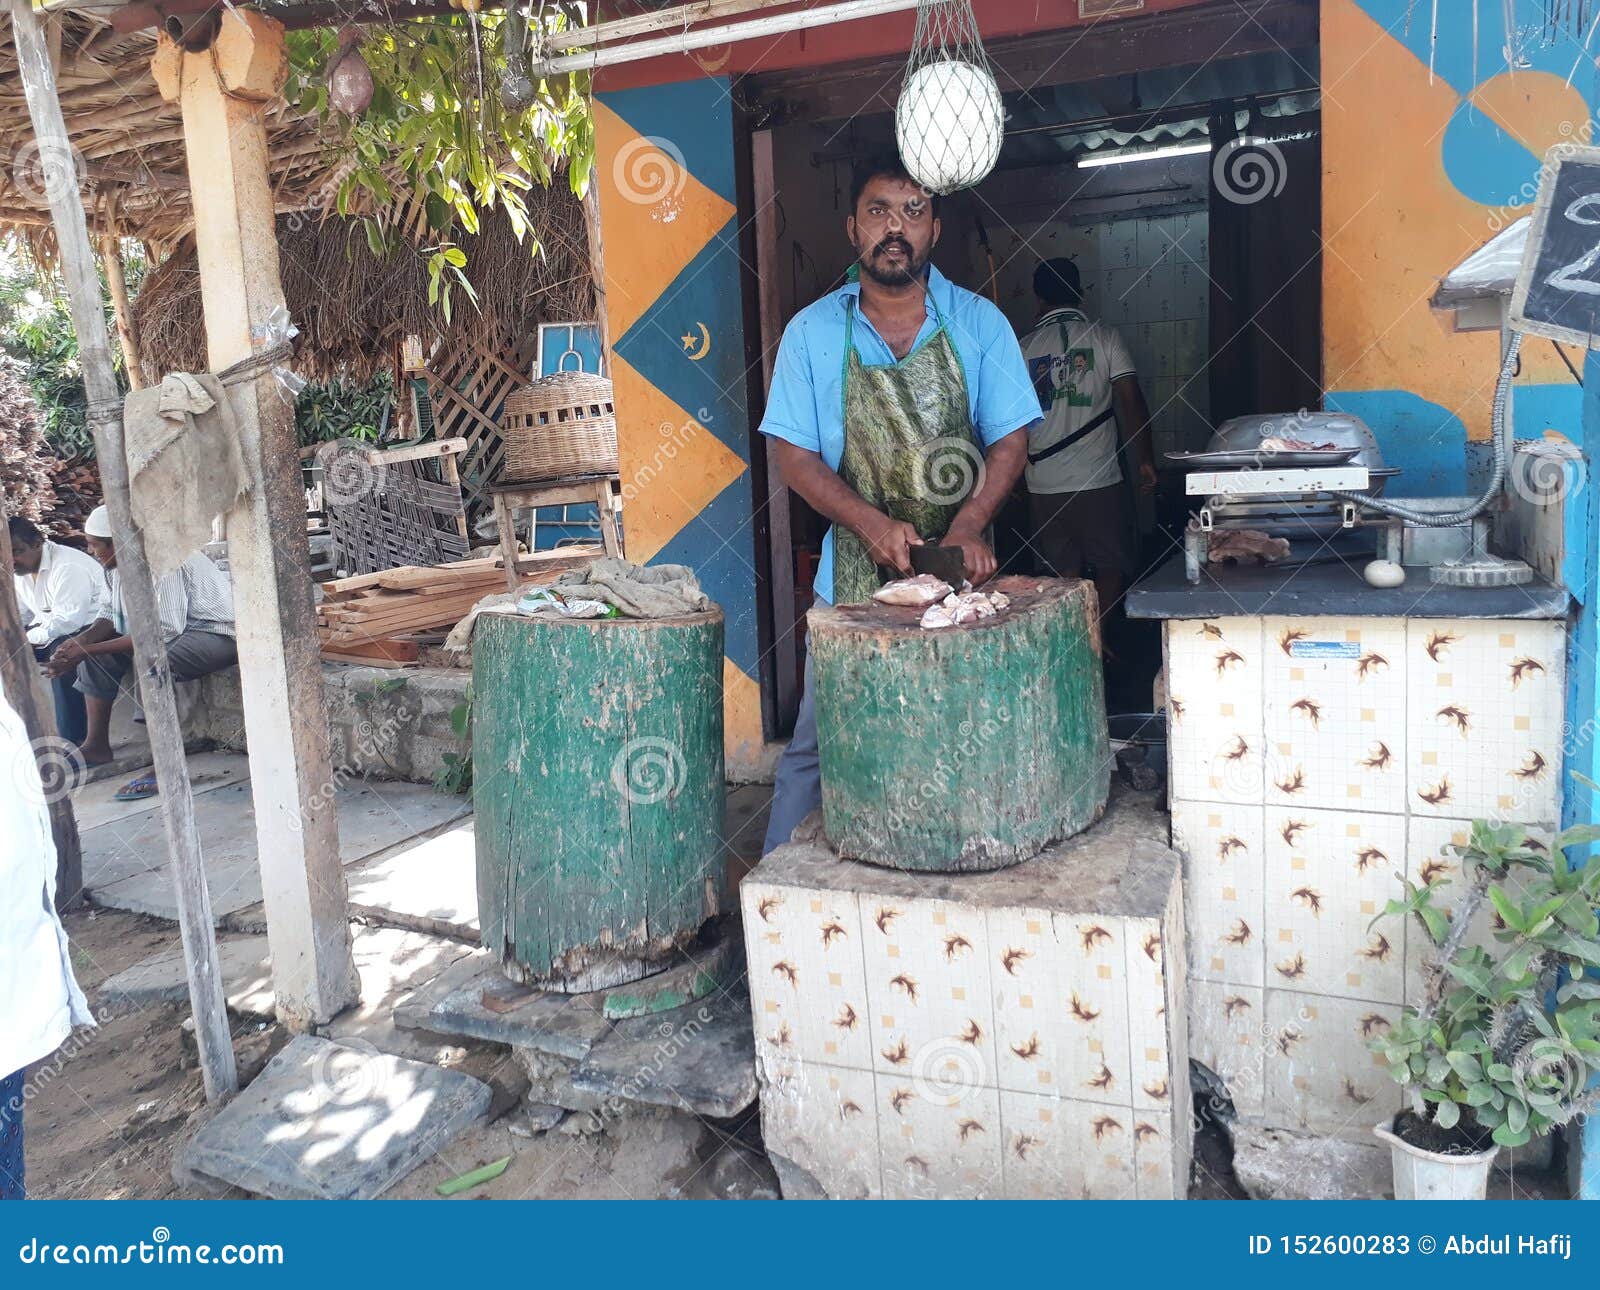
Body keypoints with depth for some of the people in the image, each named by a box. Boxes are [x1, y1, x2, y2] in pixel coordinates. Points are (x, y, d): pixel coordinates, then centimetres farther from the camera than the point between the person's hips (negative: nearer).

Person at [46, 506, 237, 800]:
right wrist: (77, 644, -15)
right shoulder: (117, 565, 4)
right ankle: (97, 745, 8)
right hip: (174, 629, 10)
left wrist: (88, 650, -26)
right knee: (93, 650, 4)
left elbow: (164, 632, -29)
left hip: (217, 632, -10)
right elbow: (109, 616, 7)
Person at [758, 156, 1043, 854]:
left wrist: (967, 527, -17)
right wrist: (872, 523, -17)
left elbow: (1010, 437, 0)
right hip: (854, 582, 0)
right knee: (816, 746, 4)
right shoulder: (812, 332, 0)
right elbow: (793, 453, -2)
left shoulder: (979, 323, 1)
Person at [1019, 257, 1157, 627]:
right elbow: (1130, 401, -6)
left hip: (1044, 485, 2)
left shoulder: (1024, 347, 4)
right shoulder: (1104, 337, -1)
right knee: (1108, 571, 10)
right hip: (1099, 481, -2)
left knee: (1064, 578, 10)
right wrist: (1145, 461, 2)